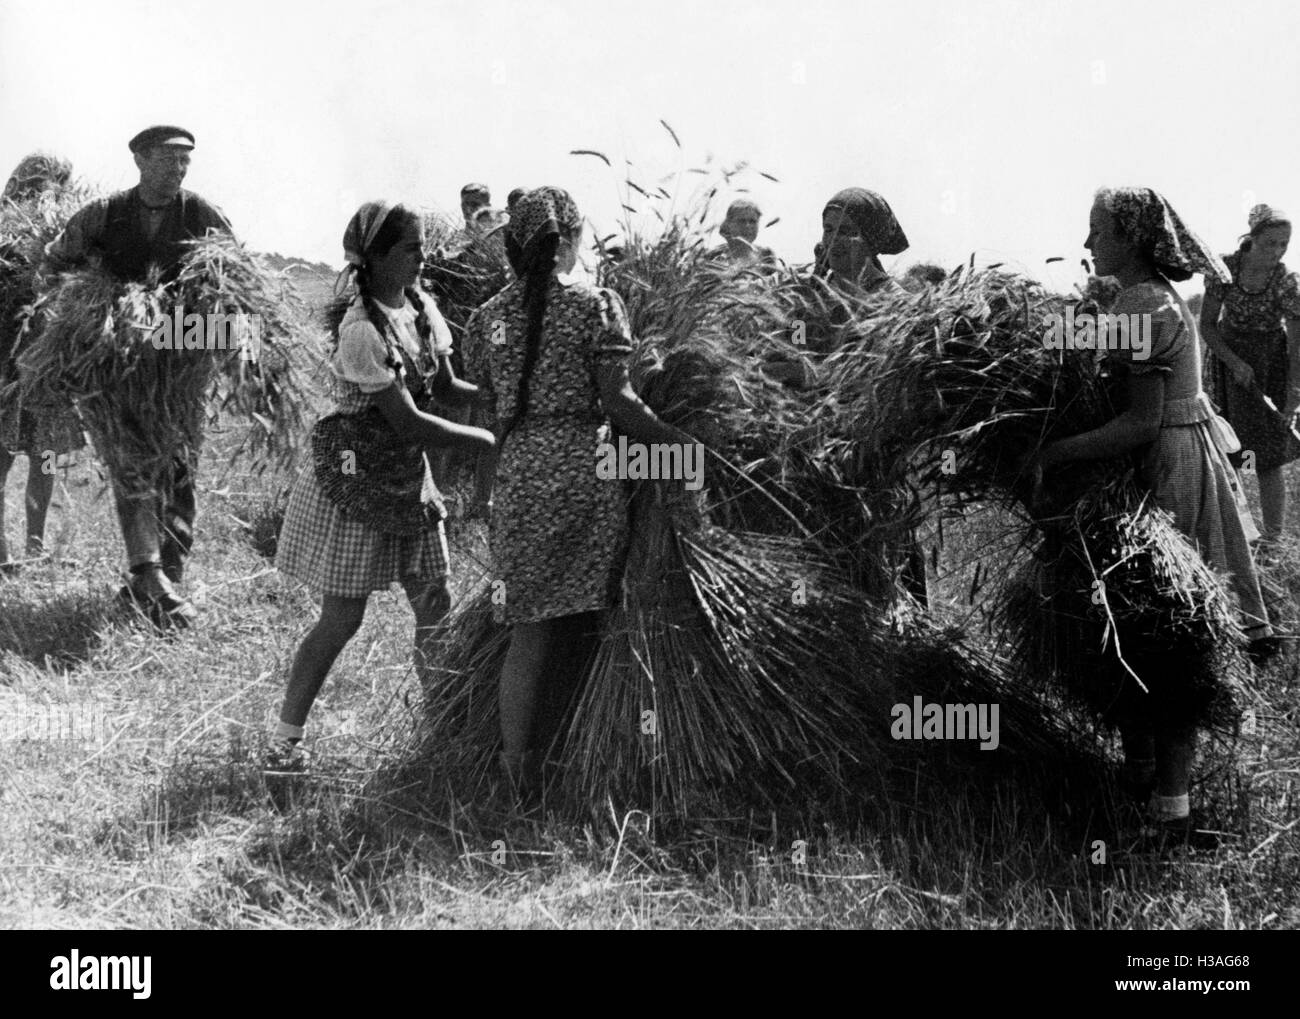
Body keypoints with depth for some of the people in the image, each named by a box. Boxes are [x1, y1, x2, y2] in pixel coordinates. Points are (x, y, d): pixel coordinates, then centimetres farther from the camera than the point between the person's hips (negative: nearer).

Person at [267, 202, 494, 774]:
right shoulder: (362, 330, -23)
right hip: (356, 481, -7)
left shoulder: (421, 307, 2)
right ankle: (284, 740, 9)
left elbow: (446, 389, 9)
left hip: (409, 476, 7)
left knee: (435, 608, 9)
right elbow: (408, 421, -26)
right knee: (342, 619, -2)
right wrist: (495, 444, -25)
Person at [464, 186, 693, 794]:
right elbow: (616, 401, -7)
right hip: (585, 472, -3)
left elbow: (495, 405, 10)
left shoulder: (490, 316, 10)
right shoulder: (597, 306, -2)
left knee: (531, 629, 6)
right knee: (580, 621, 4)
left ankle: (518, 766, 4)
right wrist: (677, 442, 1)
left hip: (517, 477, 3)